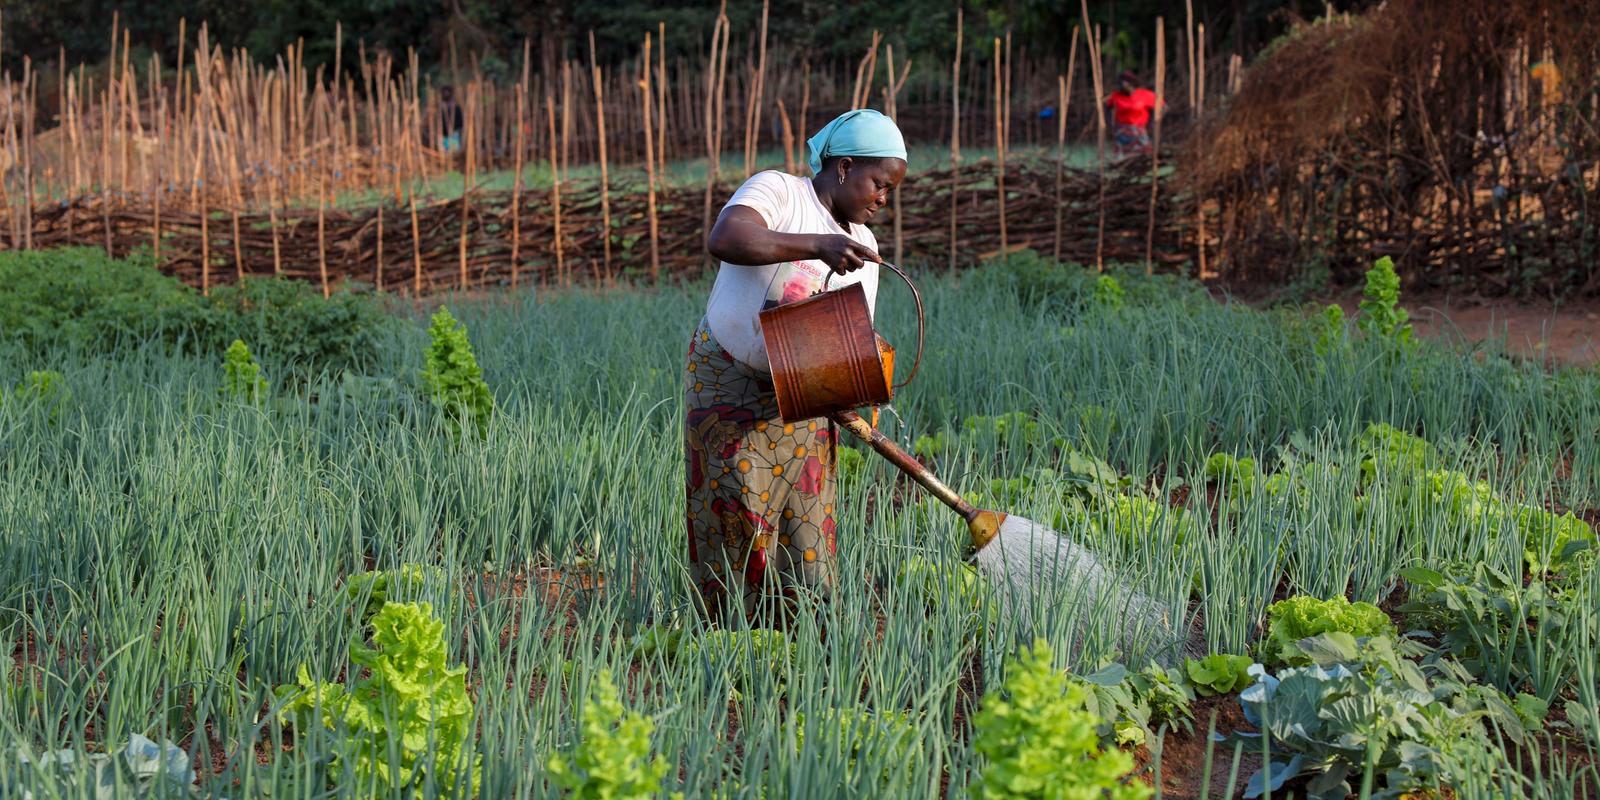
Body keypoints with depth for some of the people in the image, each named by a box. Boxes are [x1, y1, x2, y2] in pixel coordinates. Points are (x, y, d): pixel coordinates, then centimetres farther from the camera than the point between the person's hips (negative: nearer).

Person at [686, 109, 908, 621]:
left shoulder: (863, 247, 8)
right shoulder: (777, 191, -13)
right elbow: (724, 239, -33)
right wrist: (816, 246, -42)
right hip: (730, 382, -6)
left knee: (804, 512, 5)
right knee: (739, 510, -6)